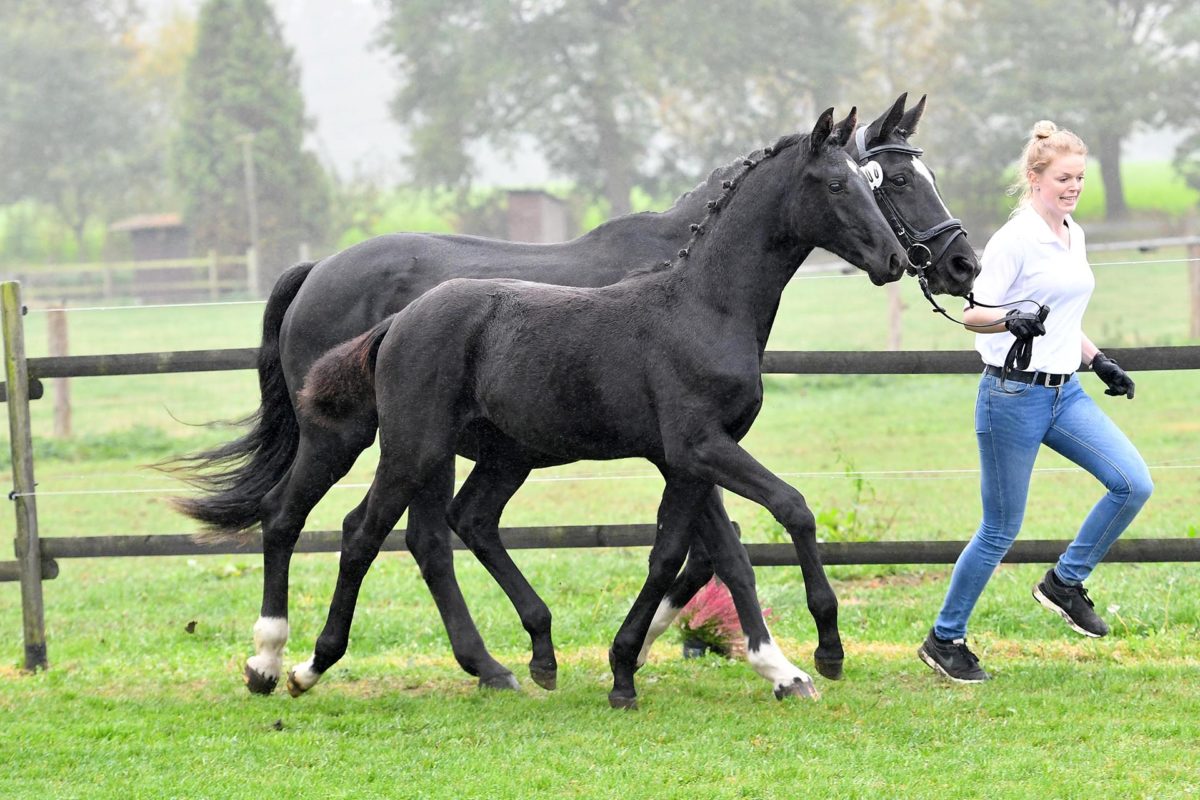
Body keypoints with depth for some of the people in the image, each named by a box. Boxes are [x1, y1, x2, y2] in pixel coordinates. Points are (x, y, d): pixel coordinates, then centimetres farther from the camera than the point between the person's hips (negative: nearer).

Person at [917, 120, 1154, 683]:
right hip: (1014, 394, -7)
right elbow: (972, 314, -14)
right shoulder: (1016, 239, -13)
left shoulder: (1074, 236, 11)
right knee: (1001, 530, -1)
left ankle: (1065, 582, 10)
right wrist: (1012, 319, -33)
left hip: (1065, 392, 7)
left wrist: (1099, 362, 22)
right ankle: (945, 639, 15)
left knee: (1134, 484, -8)